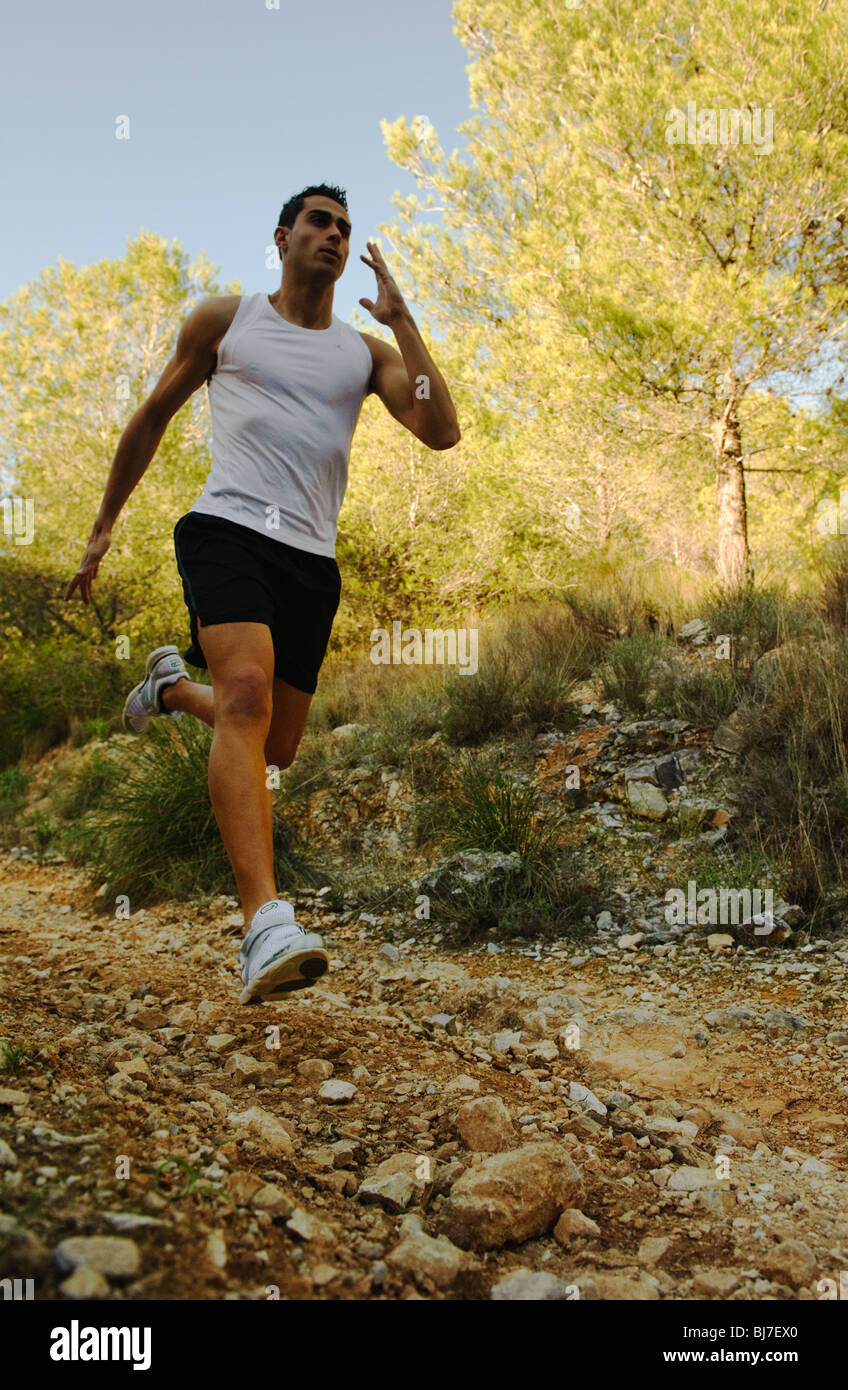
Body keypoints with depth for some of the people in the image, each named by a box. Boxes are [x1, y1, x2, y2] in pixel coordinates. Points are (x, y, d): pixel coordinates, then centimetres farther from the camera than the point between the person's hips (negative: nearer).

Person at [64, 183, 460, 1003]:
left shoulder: (367, 351, 16)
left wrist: (400, 321, -1)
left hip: (312, 559, 4)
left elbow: (441, 433, 0)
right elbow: (152, 417, 18)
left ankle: (172, 687, 41)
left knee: (274, 748, 9)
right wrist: (104, 526, 18)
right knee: (249, 692, -30)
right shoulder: (224, 321, 11)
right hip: (227, 528, -4)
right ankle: (265, 924, -37)